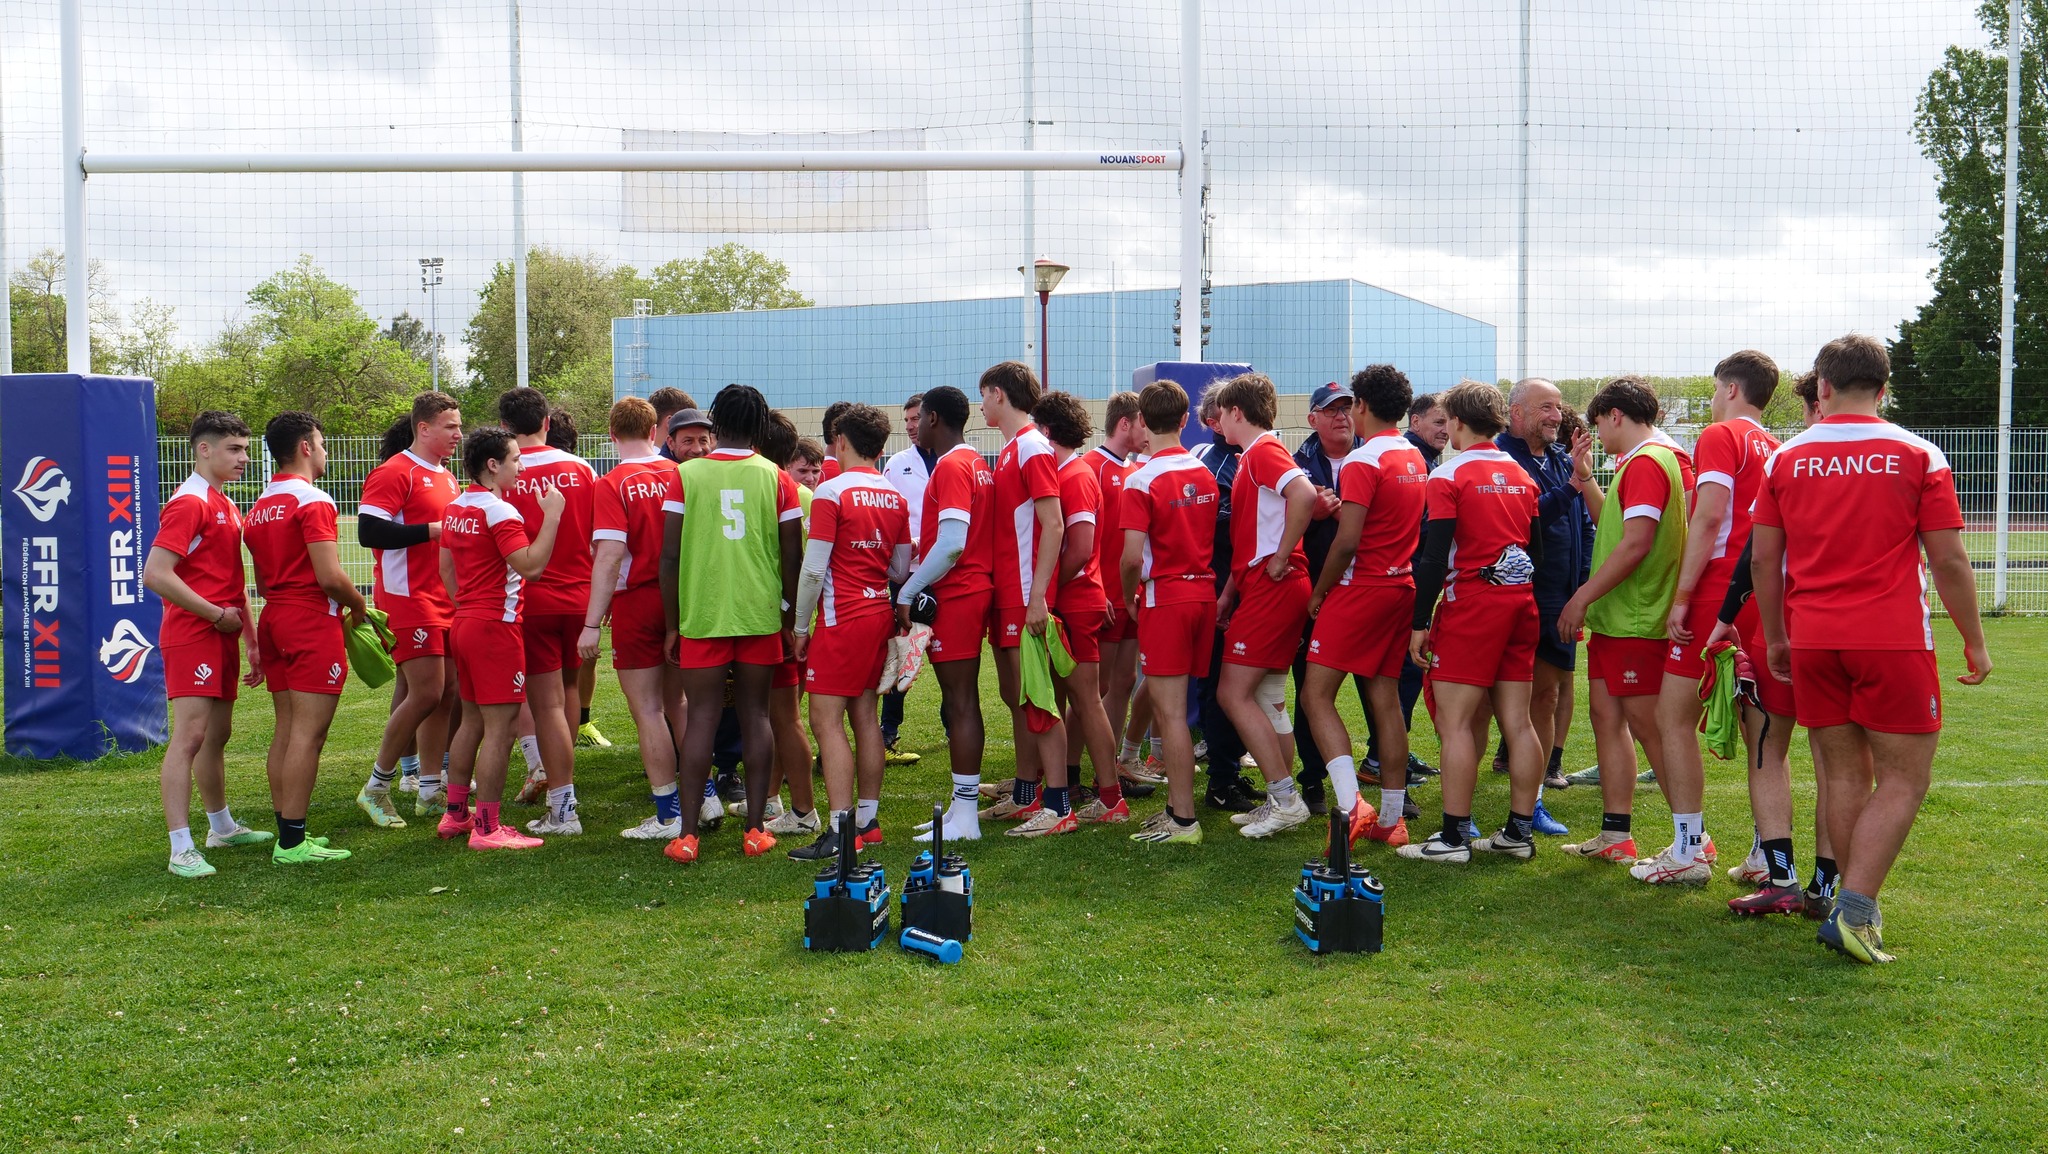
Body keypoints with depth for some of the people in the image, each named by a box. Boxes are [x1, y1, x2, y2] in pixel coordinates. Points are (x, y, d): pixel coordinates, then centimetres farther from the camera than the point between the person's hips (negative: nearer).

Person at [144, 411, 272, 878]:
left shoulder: (227, 507, 17)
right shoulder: (189, 503, -12)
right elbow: (155, 574, -21)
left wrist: (252, 643, 21)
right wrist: (217, 615, -15)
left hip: (221, 637, 9)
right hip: (191, 637, -9)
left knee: (217, 735, 20)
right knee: (189, 735, -13)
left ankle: (222, 826, 34)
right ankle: (181, 849, -14)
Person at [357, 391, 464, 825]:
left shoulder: (447, 478, 19)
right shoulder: (395, 472, -10)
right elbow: (369, 532, -19)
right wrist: (434, 530, -19)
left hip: (446, 601, 9)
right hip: (409, 598, -9)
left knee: (446, 693, 7)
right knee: (426, 694, -11)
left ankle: (430, 793, 15)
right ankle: (375, 788, 4)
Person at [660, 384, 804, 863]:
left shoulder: (685, 474, -1)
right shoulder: (776, 479, 1)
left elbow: (670, 556, -3)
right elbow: (792, 556, 0)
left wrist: (671, 624, 4)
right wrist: (792, 619, 11)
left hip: (701, 615, -1)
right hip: (761, 614, 1)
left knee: (702, 716, 3)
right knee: (755, 715, 8)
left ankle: (688, 833, 2)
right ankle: (755, 829, 9)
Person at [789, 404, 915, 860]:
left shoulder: (831, 492, -11)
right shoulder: (895, 497, 7)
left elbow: (814, 569, -14)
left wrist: (801, 626, -4)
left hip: (842, 617, -7)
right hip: (880, 615, 7)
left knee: (827, 720, -6)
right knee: (865, 715, 13)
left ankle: (841, 832, -11)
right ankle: (868, 821, 18)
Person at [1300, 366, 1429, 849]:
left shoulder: (1363, 461, -14)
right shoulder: (1416, 460, 13)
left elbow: (1347, 540, -19)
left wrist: (1319, 592, -8)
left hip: (1361, 588, -8)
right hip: (1402, 588, 8)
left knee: (1315, 695, -6)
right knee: (1386, 700, 10)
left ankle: (1350, 805, -20)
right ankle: (1391, 819, 13)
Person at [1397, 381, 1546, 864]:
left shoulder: (1449, 475, -8)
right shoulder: (1521, 476, 13)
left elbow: (1435, 556, -13)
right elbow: (1537, 548, 16)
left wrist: (1420, 622, -10)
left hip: (1472, 606, -7)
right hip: (1520, 604, 7)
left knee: (1455, 721, -4)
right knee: (1517, 722, 8)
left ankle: (1453, 837, -4)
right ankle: (1520, 831, 14)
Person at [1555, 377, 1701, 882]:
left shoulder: (1646, 462, -16)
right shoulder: (1639, 462, 17)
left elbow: (1636, 542, -24)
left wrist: (1582, 597, -19)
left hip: (1638, 620, -11)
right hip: (1614, 618, 11)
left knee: (1648, 726, -6)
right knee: (1606, 716, 13)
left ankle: (1691, 846, 0)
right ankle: (1615, 836, 21)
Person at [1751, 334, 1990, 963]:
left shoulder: (1787, 458, 4)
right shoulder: (1917, 456, -2)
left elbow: (1763, 559, 5)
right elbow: (1949, 562, -3)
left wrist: (1776, 638, 16)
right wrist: (1975, 644, 7)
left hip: (1812, 640, 3)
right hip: (1894, 640, -3)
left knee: (1845, 775, 12)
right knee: (1902, 779, 3)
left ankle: (1855, 909, 17)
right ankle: (1855, 908, -9)